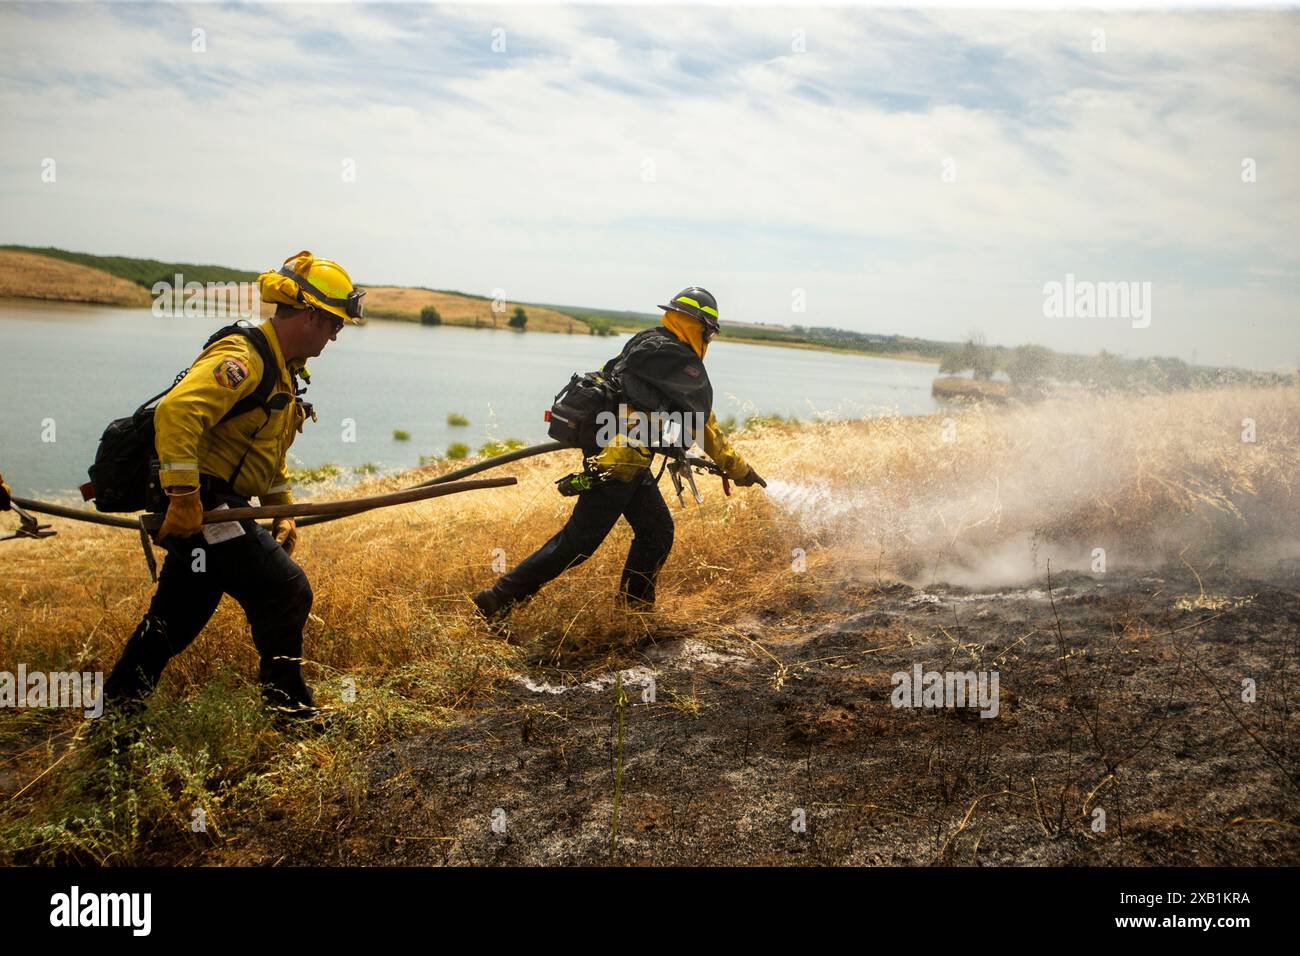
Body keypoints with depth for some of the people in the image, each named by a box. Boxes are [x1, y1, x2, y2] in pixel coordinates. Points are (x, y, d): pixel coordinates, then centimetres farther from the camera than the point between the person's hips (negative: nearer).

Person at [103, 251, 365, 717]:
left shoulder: (283, 370, 17)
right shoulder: (242, 358, -17)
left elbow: (269, 455, 27)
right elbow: (175, 411, -31)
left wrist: (281, 511, 17)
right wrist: (183, 497, -32)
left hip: (204, 509, 10)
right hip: (200, 503, -10)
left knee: (178, 613, 16)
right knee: (286, 590, -10)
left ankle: (113, 710, 28)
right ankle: (287, 708, 2)